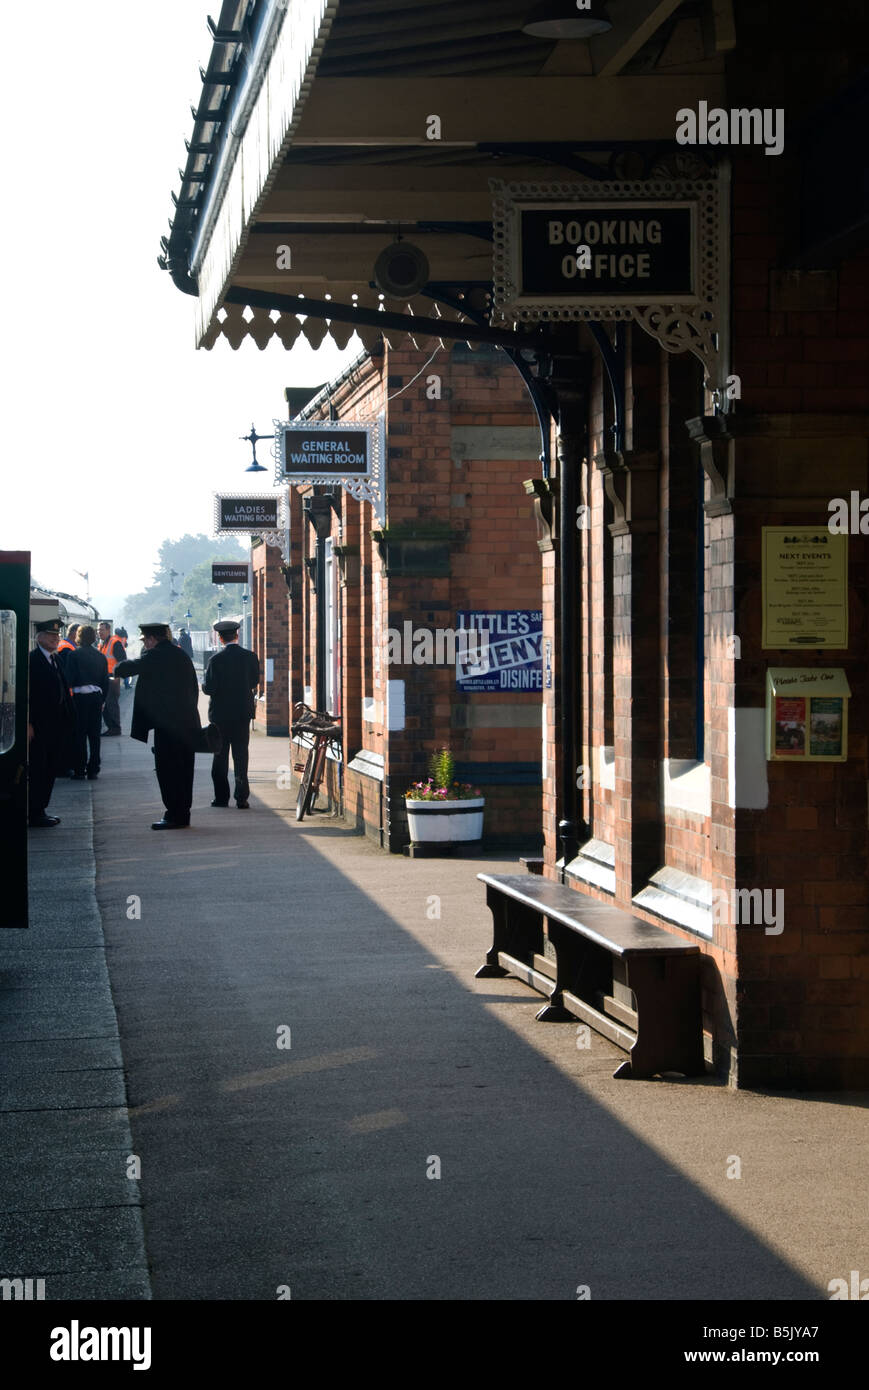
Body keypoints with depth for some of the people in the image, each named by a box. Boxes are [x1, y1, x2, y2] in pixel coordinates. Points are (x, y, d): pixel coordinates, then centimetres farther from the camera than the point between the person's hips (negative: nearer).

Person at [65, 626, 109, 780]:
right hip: (97, 696, 4)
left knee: (80, 734, 1)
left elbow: (68, 678, -8)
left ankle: (79, 770, 0)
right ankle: (93, 770, 8)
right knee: (94, 735, 7)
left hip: (80, 697, -4)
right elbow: (106, 681, 10)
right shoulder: (101, 656, 8)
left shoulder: (75, 654, -6)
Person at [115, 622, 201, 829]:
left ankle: (174, 815, -4)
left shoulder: (155, 656, -10)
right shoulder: (182, 655, 14)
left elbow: (124, 669, -13)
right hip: (187, 724, 8)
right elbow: (194, 687, 17)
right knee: (182, 771, 12)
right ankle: (182, 814, 17)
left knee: (167, 771, -3)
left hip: (167, 723, -8)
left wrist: (118, 666, 10)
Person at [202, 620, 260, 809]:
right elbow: (255, 681, 6)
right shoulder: (250, 657, -4)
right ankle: (241, 798, 1)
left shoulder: (216, 659, -13)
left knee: (220, 755, 8)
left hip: (220, 714, -2)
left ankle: (221, 797, 9)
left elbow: (209, 688, -13)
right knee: (241, 755, 6)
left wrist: (204, 684, 9)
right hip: (243, 711, 2)